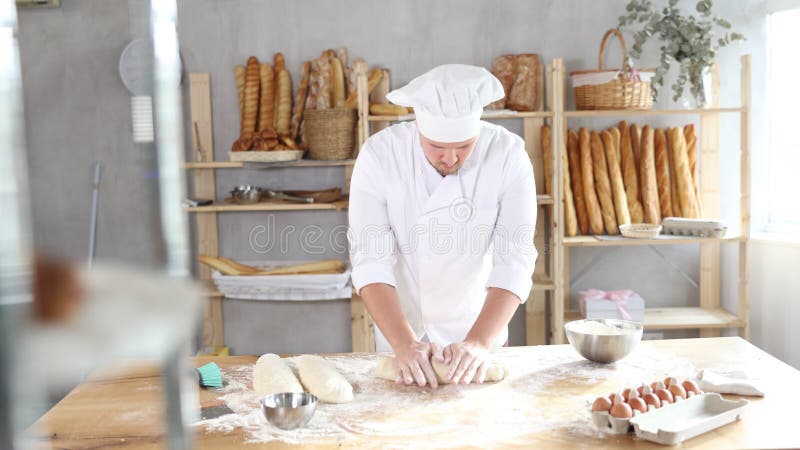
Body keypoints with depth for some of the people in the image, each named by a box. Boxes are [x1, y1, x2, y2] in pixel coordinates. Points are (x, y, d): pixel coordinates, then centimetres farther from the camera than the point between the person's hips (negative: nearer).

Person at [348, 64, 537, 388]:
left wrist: (479, 343, -35)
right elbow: (371, 258, -23)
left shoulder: (509, 156, -20)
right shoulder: (379, 155, -20)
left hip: (479, 329, 1)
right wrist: (405, 344, -34)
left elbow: (514, 261, -24)